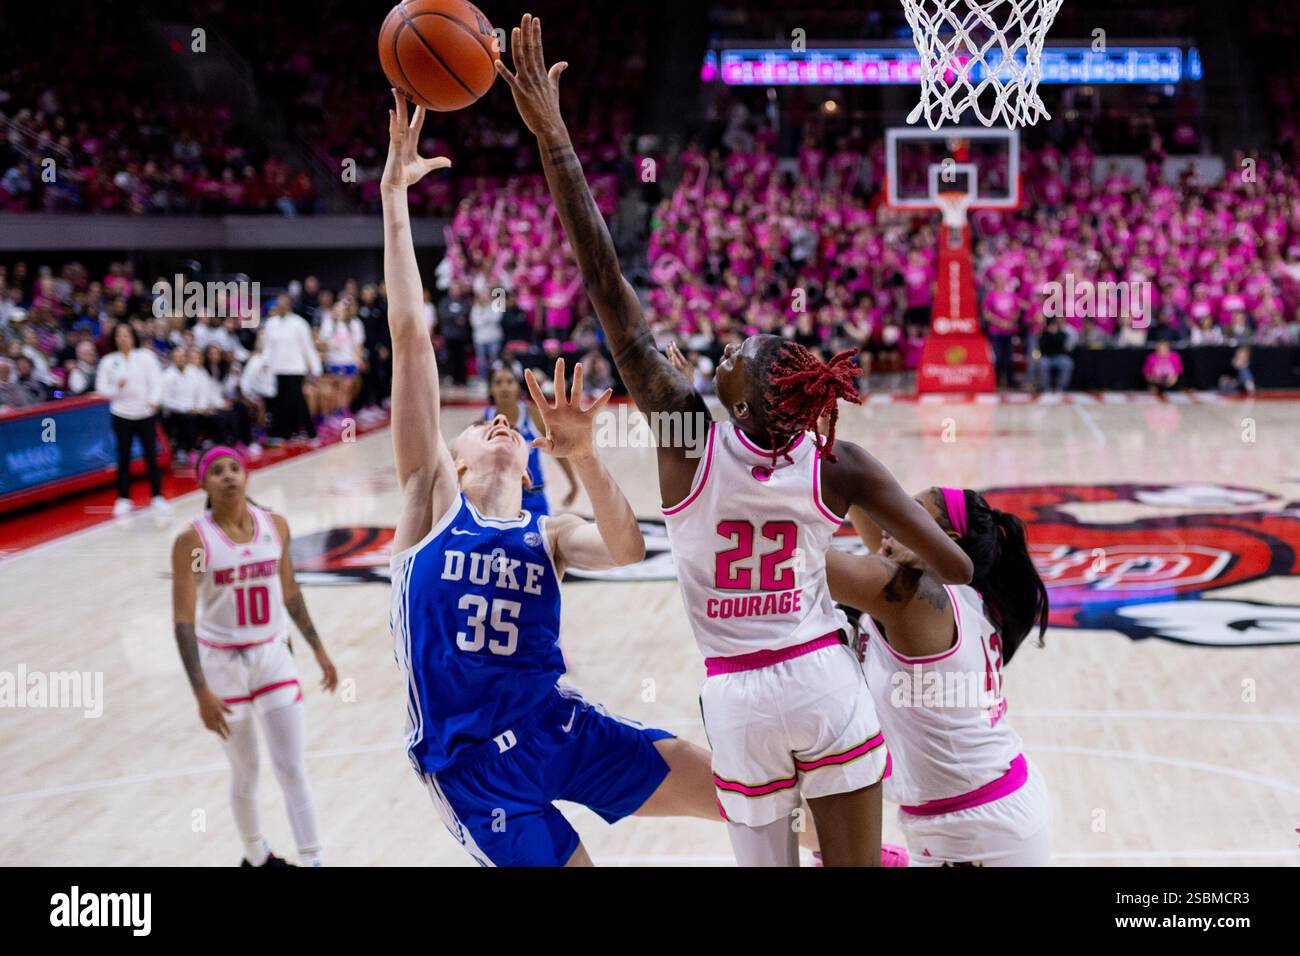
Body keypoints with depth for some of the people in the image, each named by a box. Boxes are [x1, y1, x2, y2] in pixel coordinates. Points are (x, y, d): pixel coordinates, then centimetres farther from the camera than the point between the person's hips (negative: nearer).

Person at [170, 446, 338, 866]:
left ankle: (312, 862, 4)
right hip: (222, 664, -2)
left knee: (293, 769, -1)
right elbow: (183, 620, -16)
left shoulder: (275, 526, -2)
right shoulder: (193, 541, -15)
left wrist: (318, 649, 15)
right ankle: (256, 857, 34)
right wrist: (201, 691, -23)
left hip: (273, 657, 2)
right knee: (245, 771, 12)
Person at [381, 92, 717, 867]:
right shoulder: (434, 496, 2)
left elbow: (627, 550, -15)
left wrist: (584, 455, -30)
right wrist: (395, 197, -9)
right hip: (473, 760, -3)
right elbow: (410, 335, -5)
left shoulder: (549, 535, 9)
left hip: (561, 724, 3)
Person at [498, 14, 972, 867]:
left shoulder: (686, 432, -13)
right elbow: (956, 566, -10)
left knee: (767, 858, 12)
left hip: (741, 702, -1)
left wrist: (553, 136, -13)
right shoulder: (839, 466, -9)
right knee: (858, 867, 10)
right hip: (828, 684, 1)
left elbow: (608, 285, -14)